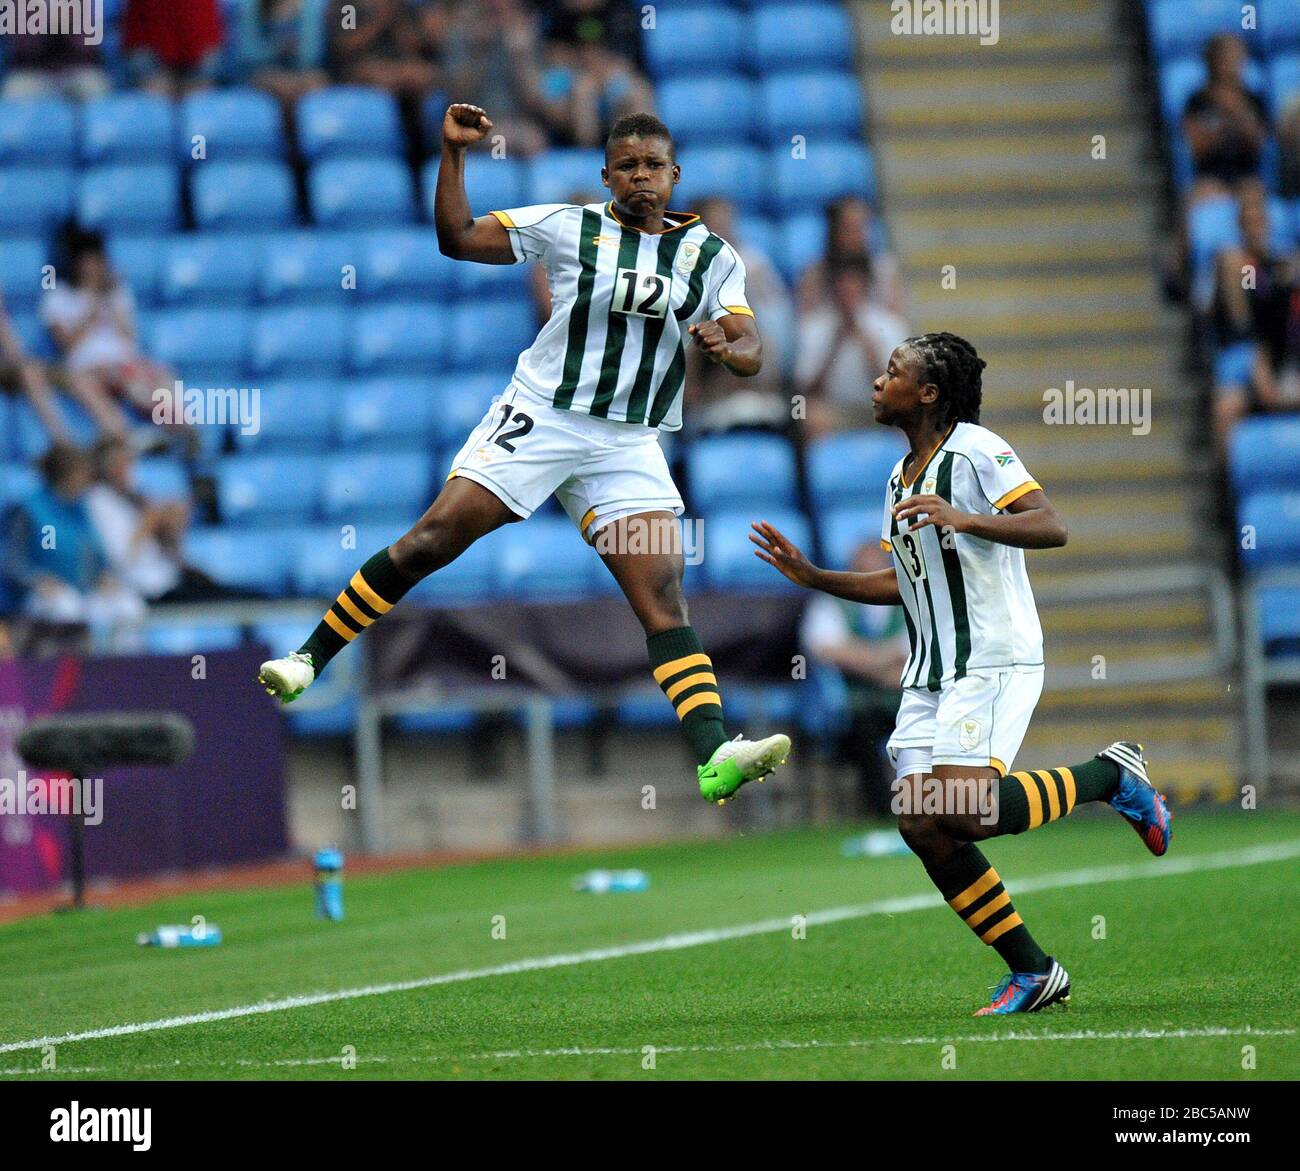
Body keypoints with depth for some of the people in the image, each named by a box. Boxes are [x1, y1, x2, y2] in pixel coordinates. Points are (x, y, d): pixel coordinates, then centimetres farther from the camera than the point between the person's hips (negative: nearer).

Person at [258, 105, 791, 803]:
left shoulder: (711, 255, 7)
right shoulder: (570, 226, 2)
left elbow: (750, 353, 1)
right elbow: (457, 238, 2)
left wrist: (724, 345, -22)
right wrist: (452, 152, -8)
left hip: (629, 449, 1)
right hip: (539, 418, -1)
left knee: (665, 600, -12)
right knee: (428, 544, -10)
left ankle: (713, 758, -24)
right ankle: (310, 659, 4)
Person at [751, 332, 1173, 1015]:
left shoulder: (976, 451, -9)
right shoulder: (901, 478, 18)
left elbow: (1051, 527, -20)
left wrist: (964, 519, -33)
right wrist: (811, 576, 20)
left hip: (994, 662, -8)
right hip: (929, 675, 8)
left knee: (959, 809, -24)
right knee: (922, 827, -5)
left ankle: (1111, 775, -1)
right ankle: (1033, 972, 3)